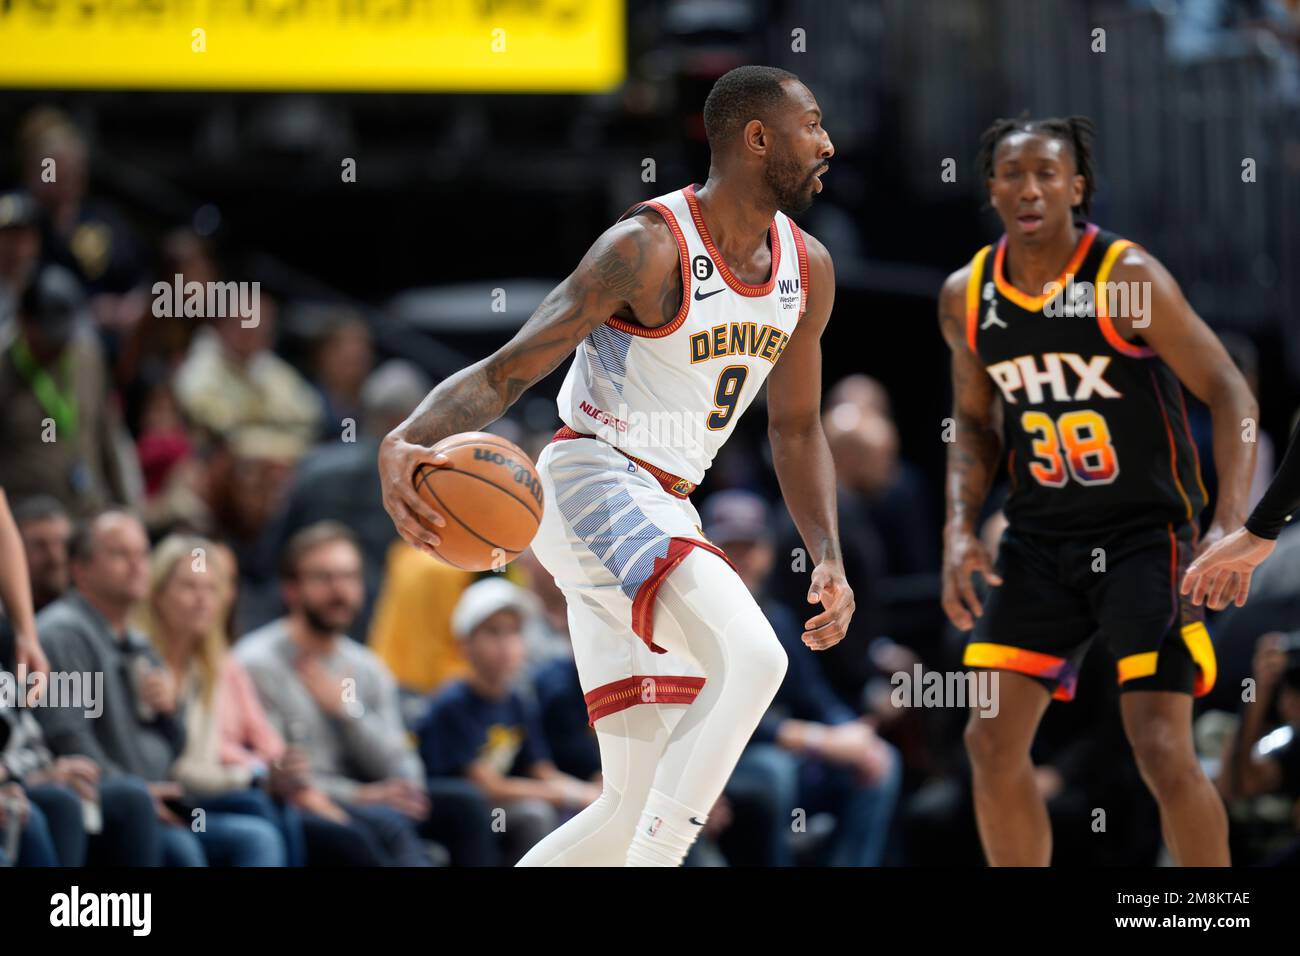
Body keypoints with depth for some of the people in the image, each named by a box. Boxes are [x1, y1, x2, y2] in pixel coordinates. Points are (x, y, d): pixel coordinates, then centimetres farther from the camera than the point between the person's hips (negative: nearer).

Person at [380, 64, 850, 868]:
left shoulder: (807, 270, 7)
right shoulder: (649, 249, -15)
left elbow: (797, 427, 19)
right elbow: (506, 371, -17)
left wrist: (830, 560, 5)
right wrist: (405, 442, -35)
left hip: (667, 514, 8)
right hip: (591, 479, -8)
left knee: (638, 807, 5)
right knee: (751, 657, -31)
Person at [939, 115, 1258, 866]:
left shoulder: (1128, 278, -16)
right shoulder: (967, 297, 1)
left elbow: (1230, 395, -16)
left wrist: (1229, 526, -27)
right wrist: (961, 530, 1)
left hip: (1145, 531, -5)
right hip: (1040, 538, 5)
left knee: (1163, 751, -13)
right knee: (994, 740, 0)